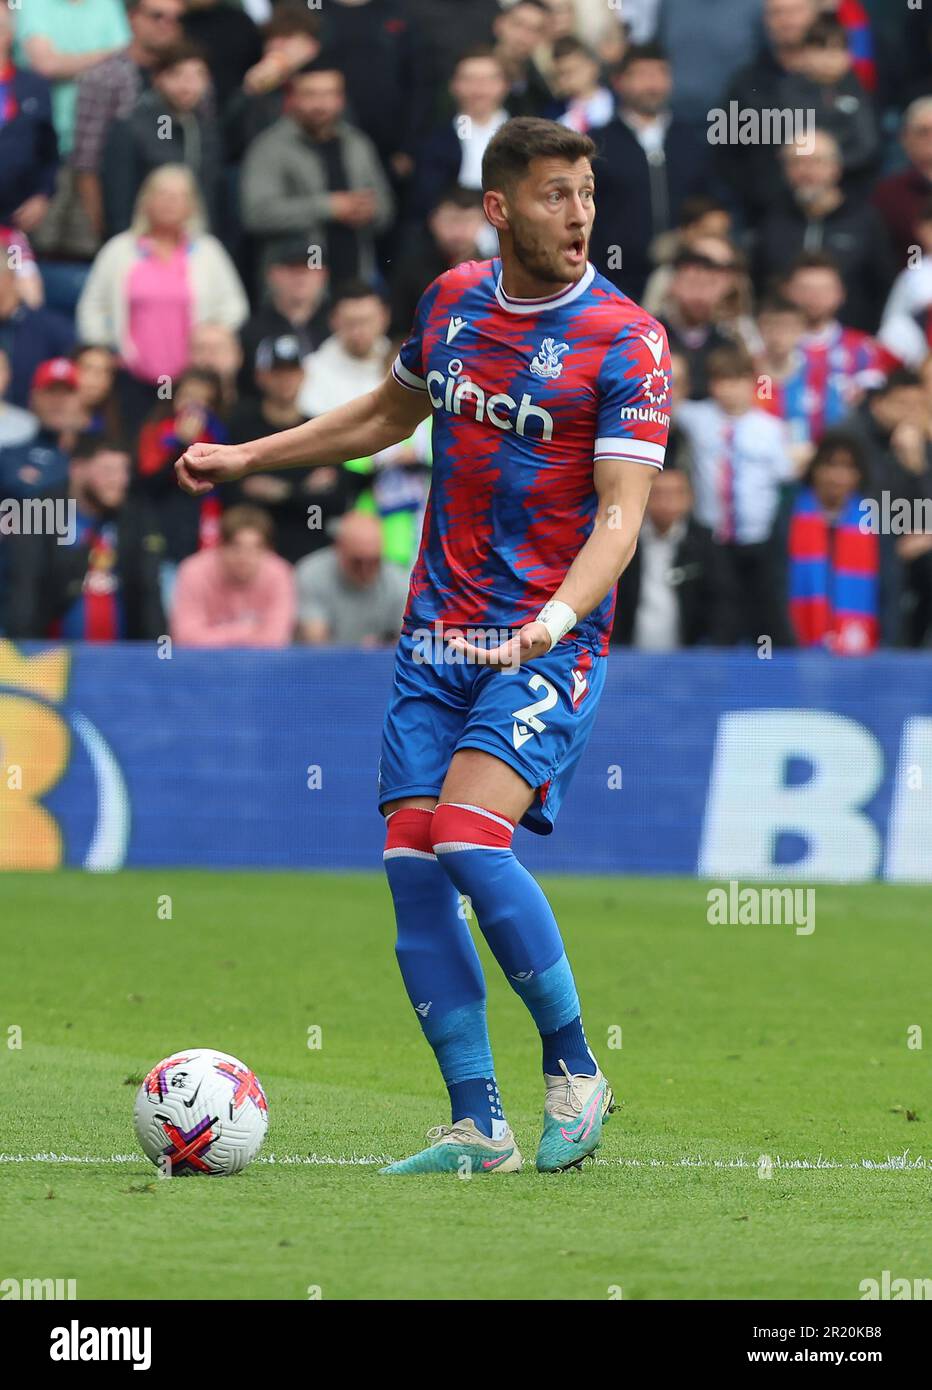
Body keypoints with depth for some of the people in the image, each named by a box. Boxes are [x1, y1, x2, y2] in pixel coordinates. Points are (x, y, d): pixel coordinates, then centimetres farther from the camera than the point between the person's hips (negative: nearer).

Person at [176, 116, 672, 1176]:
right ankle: (477, 1128, 1)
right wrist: (249, 457, 30)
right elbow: (388, 414, 28)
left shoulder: (624, 341, -9)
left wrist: (553, 621, -32)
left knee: (467, 838, -22)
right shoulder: (451, 300, 8)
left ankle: (575, 1070, -4)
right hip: (436, 636, 6)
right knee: (411, 863, -4)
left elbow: (620, 514, -16)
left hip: (548, 645, -6)